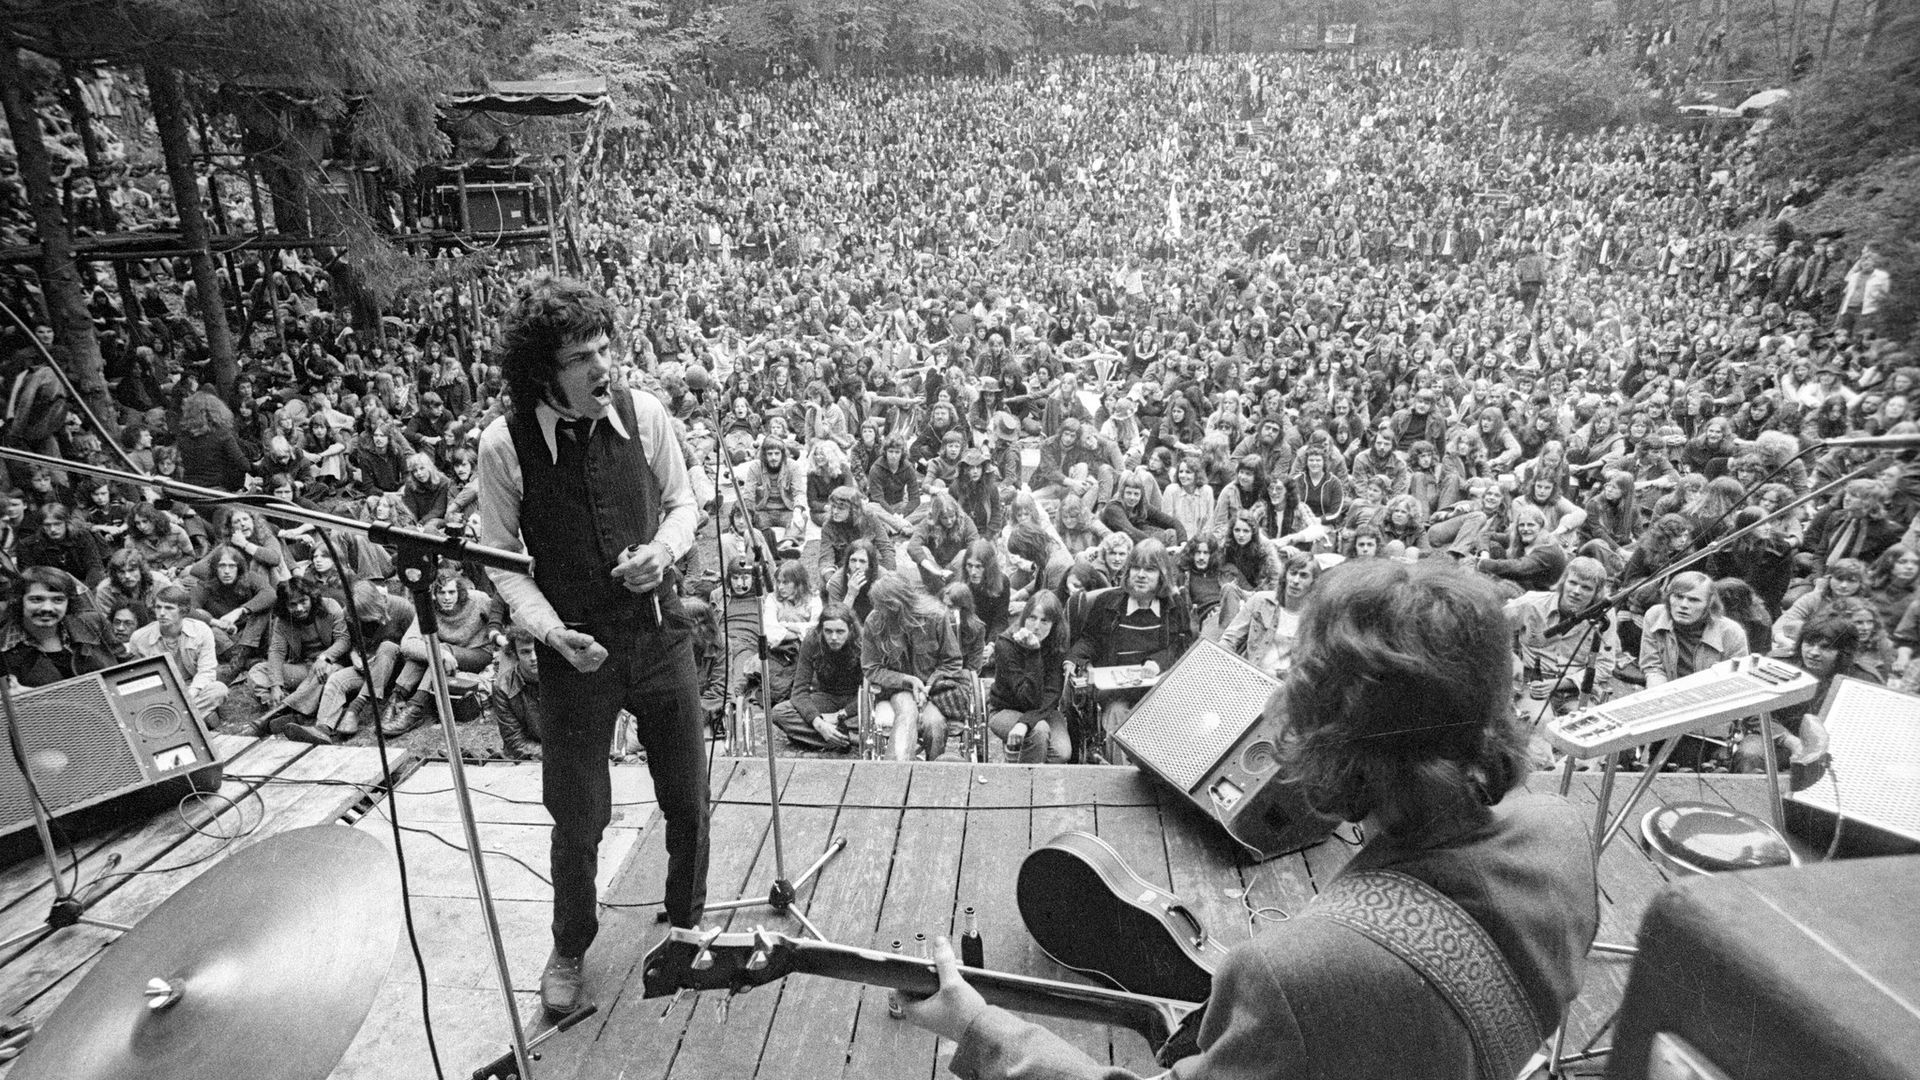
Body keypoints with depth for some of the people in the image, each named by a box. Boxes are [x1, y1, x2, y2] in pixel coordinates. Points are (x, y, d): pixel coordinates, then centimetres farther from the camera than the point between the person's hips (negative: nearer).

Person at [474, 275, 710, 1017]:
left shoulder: (642, 412, -8)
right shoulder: (504, 445, -13)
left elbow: (682, 502, 6)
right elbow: (502, 560, -4)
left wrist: (664, 548, -15)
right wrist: (550, 628, -18)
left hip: (660, 631, 2)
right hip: (577, 651, -2)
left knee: (688, 801, 14)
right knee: (579, 821, 11)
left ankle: (687, 923, 43)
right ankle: (570, 949, 42)